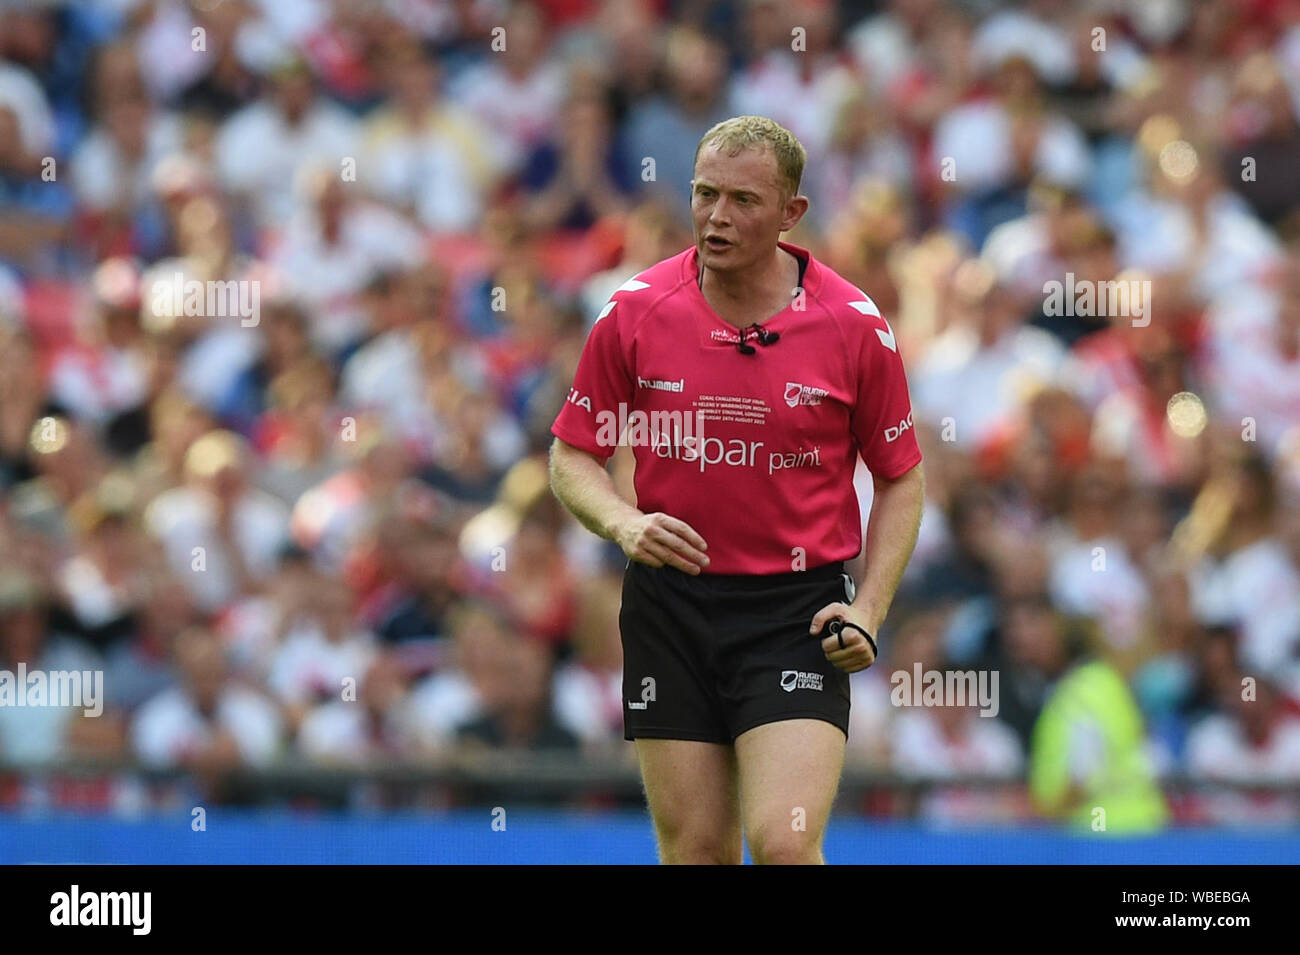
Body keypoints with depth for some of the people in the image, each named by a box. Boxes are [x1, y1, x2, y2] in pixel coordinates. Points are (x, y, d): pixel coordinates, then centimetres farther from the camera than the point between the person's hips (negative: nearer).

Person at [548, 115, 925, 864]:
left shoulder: (855, 325, -5)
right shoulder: (636, 311, -2)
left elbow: (901, 477, 6)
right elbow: (574, 455, 7)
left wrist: (869, 609, -7)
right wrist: (624, 523, -14)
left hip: (798, 612, -2)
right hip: (670, 600, 2)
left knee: (785, 843, -18)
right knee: (695, 850, 2)